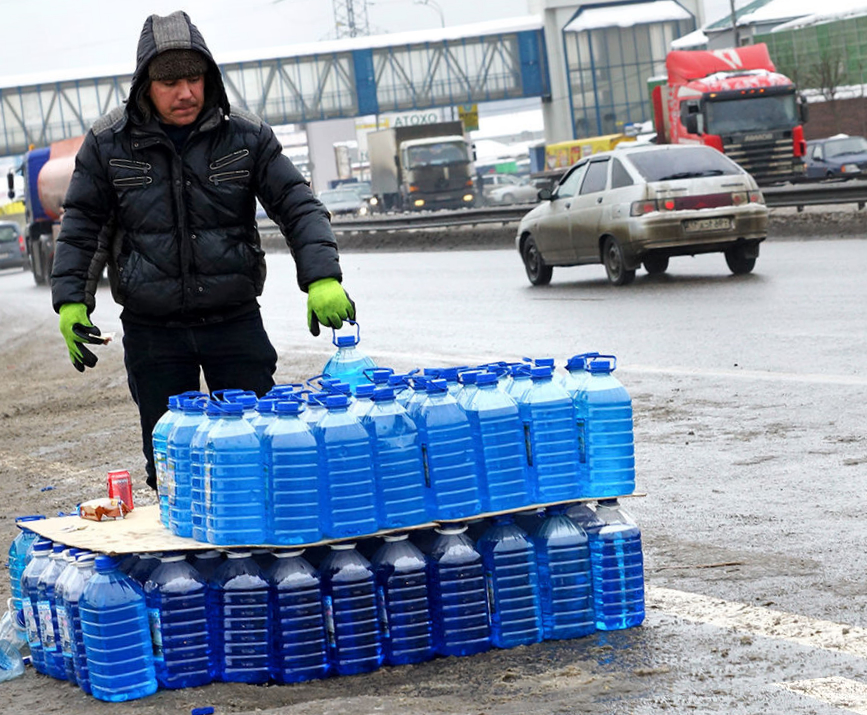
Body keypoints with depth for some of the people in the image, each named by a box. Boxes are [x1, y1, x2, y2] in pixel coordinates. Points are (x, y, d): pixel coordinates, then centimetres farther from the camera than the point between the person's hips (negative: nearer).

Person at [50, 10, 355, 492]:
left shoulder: (247, 137, -2)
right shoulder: (108, 144, -1)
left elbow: (299, 207, -2)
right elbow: (81, 226, 7)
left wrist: (322, 277, -16)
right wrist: (71, 301, -3)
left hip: (235, 321, 0)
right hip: (152, 330, 0)